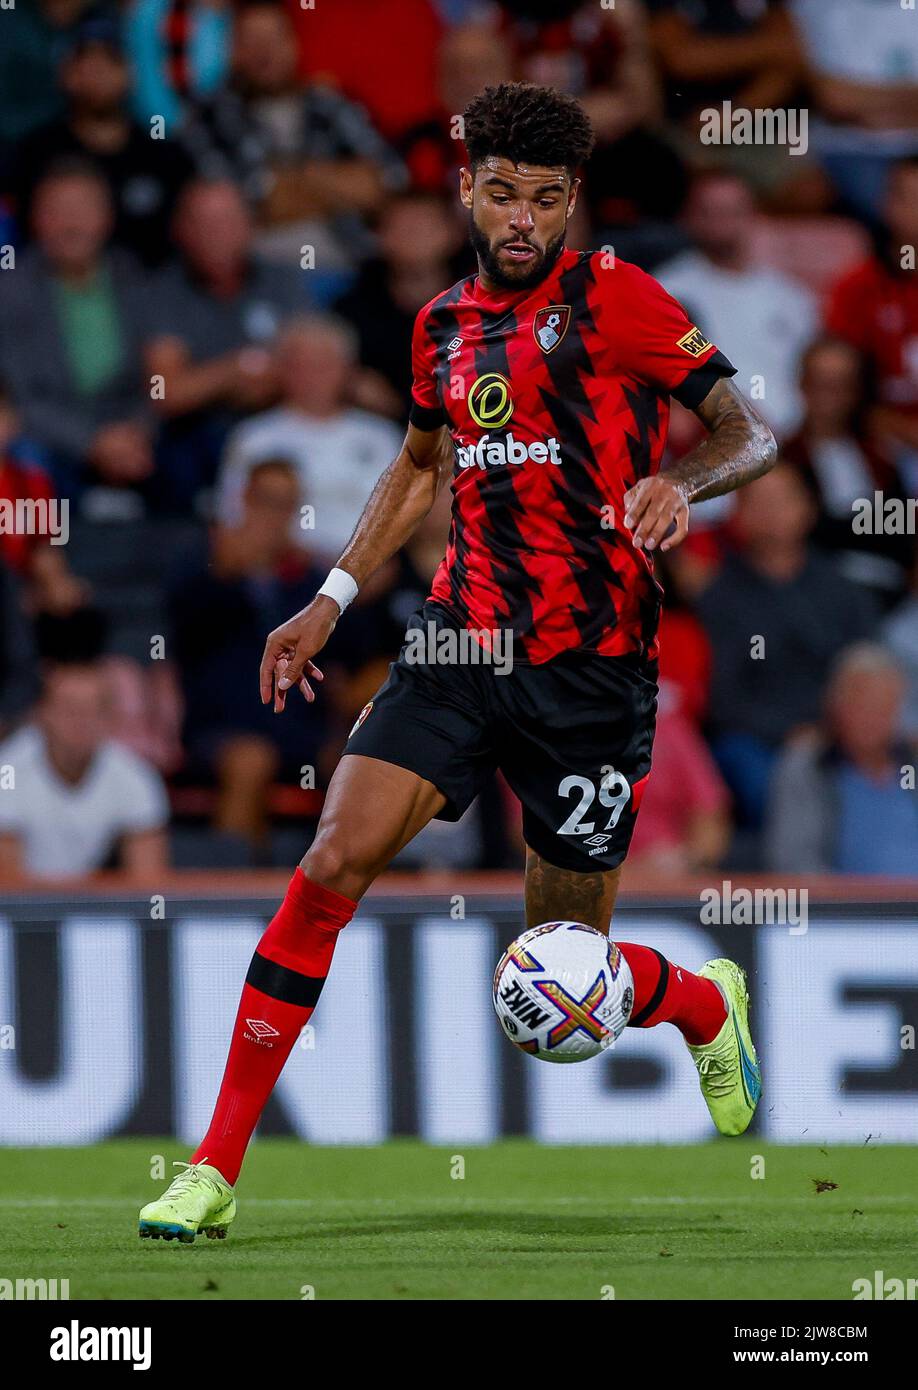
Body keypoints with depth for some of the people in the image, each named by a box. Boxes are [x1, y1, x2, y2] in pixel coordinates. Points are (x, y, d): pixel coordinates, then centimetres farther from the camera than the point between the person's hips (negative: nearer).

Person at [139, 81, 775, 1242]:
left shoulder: (613, 298, -5)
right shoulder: (445, 324, 12)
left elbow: (751, 432, -5)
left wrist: (685, 481, -26)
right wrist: (333, 599, 23)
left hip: (589, 667, -4)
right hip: (461, 639, 4)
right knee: (333, 863, -14)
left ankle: (709, 1006, 39)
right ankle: (214, 1169, -10)